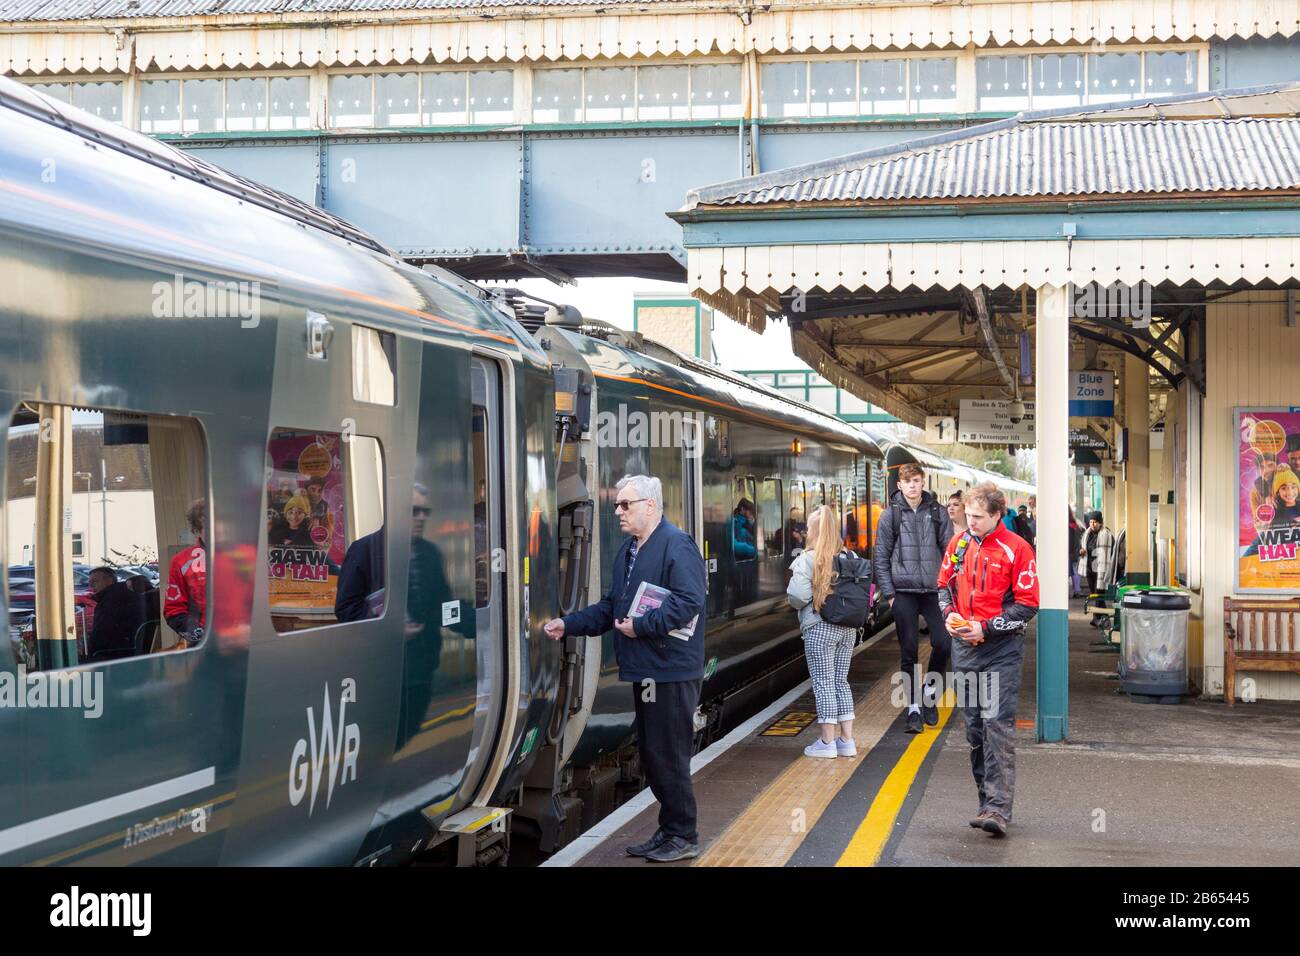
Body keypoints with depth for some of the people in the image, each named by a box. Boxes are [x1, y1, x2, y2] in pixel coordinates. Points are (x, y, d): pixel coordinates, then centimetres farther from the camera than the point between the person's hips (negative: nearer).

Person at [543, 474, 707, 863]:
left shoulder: (677, 546, -14)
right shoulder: (628, 550, 17)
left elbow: (688, 601, -24)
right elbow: (609, 607, 22)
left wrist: (641, 625, -21)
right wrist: (568, 624, 10)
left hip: (671, 671, -10)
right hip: (645, 670, 10)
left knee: (668, 756, -3)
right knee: (650, 754, 15)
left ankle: (682, 837, 8)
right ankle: (668, 831, 25)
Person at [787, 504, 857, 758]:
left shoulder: (807, 560, -12)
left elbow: (797, 596, -19)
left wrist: (797, 603, 2)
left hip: (819, 628, -5)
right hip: (848, 628, 5)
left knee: (823, 683, 2)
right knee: (841, 681, 14)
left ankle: (827, 742, 6)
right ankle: (847, 740, 16)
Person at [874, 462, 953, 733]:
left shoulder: (937, 512, 5)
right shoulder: (890, 515, 2)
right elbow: (881, 557, 3)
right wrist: (888, 593, -2)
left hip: (933, 590, 1)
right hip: (903, 592, -1)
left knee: (943, 644, -7)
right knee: (909, 652, 2)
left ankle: (929, 694, 17)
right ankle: (913, 708, 10)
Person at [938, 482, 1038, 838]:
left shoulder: (1016, 549, -9)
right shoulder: (958, 544, 7)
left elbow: (1027, 605, -8)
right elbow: (945, 585, 20)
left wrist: (985, 628, -14)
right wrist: (949, 613, 0)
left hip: (1002, 651, -6)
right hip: (965, 648, 6)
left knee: (998, 726, -12)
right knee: (973, 726, 10)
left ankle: (998, 809, -15)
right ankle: (987, 798, 20)